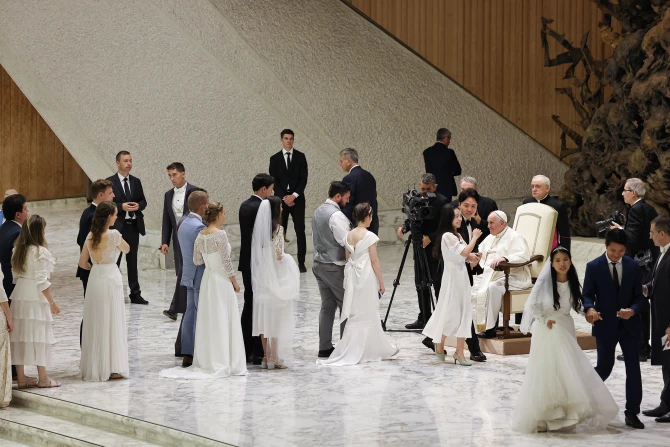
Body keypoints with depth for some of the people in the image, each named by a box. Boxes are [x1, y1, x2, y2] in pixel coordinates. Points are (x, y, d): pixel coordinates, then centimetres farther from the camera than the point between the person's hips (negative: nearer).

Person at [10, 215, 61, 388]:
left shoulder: (18, 250, 8)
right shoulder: (41, 252, -14)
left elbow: (15, 275, 11)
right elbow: (42, 281, -15)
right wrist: (52, 302, -8)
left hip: (19, 296, 7)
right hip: (36, 298, -7)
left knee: (20, 336, 8)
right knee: (39, 336, 0)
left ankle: (21, 377, 12)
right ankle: (43, 378, 4)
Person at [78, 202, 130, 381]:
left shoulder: (90, 236, 3)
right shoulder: (113, 235, -13)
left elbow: (82, 263, 8)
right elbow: (126, 249, 6)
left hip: (94, 279, 5)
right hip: (111, 278, -5)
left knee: (95, 324, 12)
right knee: (112, 323, 1)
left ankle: (93, 367, 17)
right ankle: (112, 368, 2)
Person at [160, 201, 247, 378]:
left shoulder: (200, 236, 3)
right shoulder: (220, 234, -16)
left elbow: (196, 260, 9)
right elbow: (226, 262, -15)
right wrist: (234, 282, -5)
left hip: (207, 279, 6)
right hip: (221, 280, -6)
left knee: (208, 321, 11)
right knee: (222, 321, 0)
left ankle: (207, 361, 14)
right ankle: (223, 362, 3)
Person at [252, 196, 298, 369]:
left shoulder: (258, 228, 3)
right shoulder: (277, 228, -14)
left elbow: (256, 254, 6)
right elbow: (278, 255, -15)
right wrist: (289, 260, 4)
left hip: (261, 278, 6)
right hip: (275, 277, -6)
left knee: (263, 316, 9)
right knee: (276, 319, 1)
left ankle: (266, 356, 13)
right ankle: (274, 357, 2)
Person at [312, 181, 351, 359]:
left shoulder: (318, 211, 10)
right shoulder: (336, 215, -19)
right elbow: (347, 242, -20)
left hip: (319, 264, 9)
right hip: (335, 267, -9)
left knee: (327, 306, 12)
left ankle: (324, 348, 12)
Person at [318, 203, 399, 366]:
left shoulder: (348, 236, 4)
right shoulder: (369, 236, -13)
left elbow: (348, 259, 10)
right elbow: (374, 261, -11)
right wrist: (381, 282, -3)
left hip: (352, 276, 6)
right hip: (367, 276, -6)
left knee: (355, 314, 10)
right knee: (368, 314, 3)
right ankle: (372, 350, 11)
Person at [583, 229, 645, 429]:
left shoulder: (633, 267, 1)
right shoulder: (594, 267, -6)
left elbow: (638, 296, 2)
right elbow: (587, 294, -5)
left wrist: (632, 310, -19)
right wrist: (590, 308, -27)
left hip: (629, 324, 2)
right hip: (605, 325, -2)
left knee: (633, 367, 0)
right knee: (605, 366, 1)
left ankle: (632, 413, 6)